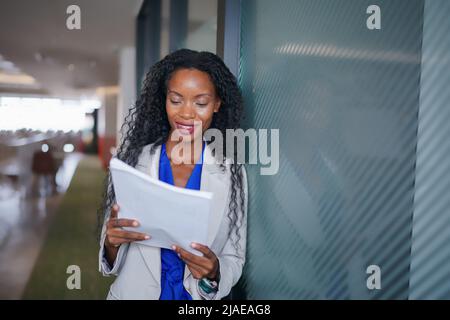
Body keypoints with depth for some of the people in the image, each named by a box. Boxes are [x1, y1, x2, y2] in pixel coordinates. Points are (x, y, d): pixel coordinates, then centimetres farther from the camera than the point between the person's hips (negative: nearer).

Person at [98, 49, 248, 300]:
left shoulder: (232, 171, -12)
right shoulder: (131, 160, -11)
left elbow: (235, 262, -6)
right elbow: (111, 261, -5)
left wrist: (214, 273, -24)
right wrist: (112, 243, -23)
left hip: (200, 295, 0)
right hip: (133, 293, 1)